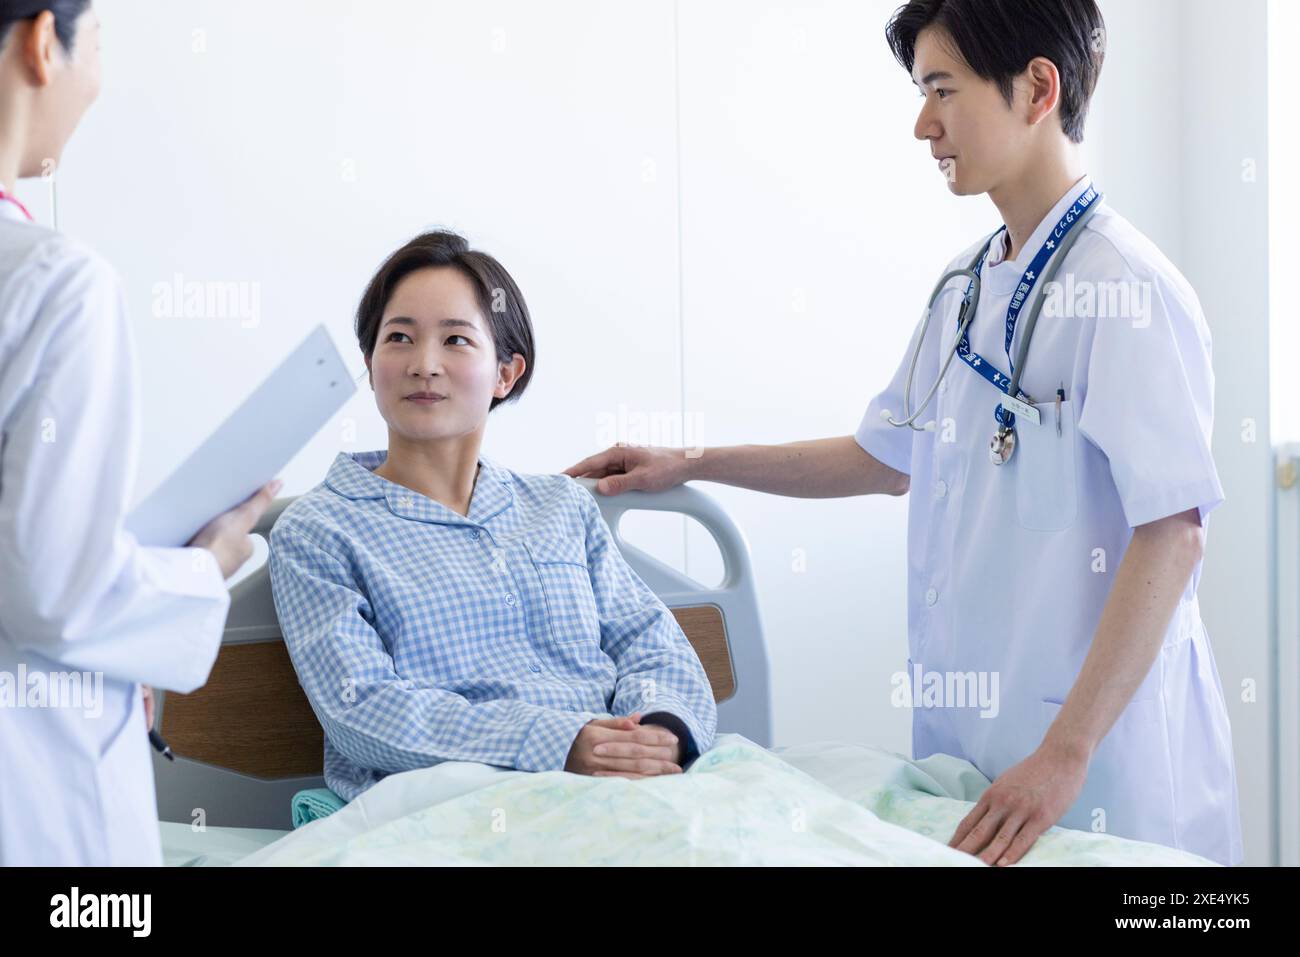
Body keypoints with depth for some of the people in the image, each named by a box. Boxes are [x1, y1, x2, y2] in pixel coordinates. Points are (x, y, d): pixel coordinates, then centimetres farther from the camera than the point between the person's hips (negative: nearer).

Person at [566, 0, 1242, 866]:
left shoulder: (1126, 292, -15)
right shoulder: (965, 288, 10)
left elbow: (1173, 535, -19)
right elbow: (887, 461, 22)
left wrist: (1066, 754, -22)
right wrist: (687, 465, 19)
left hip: (1099, 747, -7)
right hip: (967, 731, 7)